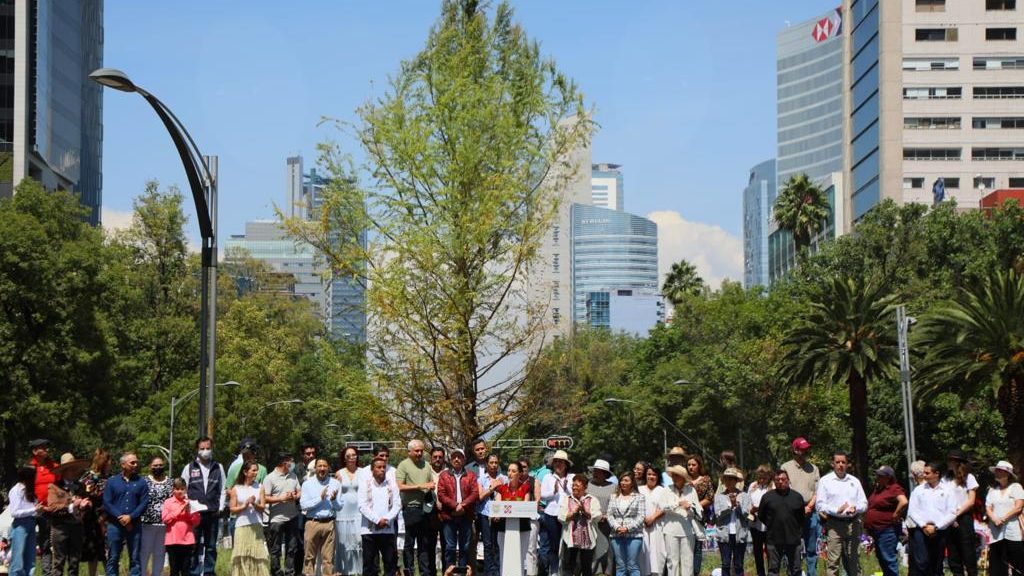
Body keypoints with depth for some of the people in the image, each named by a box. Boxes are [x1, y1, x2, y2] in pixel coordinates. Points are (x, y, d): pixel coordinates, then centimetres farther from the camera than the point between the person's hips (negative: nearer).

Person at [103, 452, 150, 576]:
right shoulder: (112, 481, 6)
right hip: (115, 525, 0)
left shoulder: (141, 482, 7)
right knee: (113, 558, 1)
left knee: (135, 559, 2)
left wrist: (130, 517, -14)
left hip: (134, 525, 0)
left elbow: (144, 503, -1)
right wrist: (120, 517, -12)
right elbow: (106, 503, -1)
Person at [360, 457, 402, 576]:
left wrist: (386, 519, -12)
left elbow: (397, 505, 3)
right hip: (369, 530, -2)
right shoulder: (365, 485, 3)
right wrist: (377, 520, -14)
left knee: (391, 561, 2)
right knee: (369, 562, 0)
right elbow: (362, 506, -5)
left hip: (388, 529, 2)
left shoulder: (392, 486, 10)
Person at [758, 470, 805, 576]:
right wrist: (771, 526, 6)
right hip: (774, 540, -1)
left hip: (793, 540, 1)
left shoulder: (797, 497, 7)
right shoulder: (767, 497, 3)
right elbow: (761, 516, 11)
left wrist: (799, 533, 9)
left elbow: (802, 518, 13)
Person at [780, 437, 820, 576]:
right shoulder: (786, 468, 4)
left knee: (812, 549, 7)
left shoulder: (813, 468, 13)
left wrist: (809, 506, -8)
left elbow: (817, 492, 8)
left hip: (811, 513, 3)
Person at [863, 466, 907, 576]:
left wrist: (895, 515, -21)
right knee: (881, 558, 16)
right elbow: (871, 505, 30)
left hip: (887, 529, -10)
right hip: (877, 530, 10)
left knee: (888, 558, -10)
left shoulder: (894, 488, -14)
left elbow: (903, 502, -32)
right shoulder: (876, 488, 14)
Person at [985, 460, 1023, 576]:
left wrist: (1004, 518, -13)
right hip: (996, 532, 4)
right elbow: (988, 508, 10)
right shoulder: (992, 490, 18)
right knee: (997, 566, 2)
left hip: (1012, 531, -4)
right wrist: (994, 519, -11)